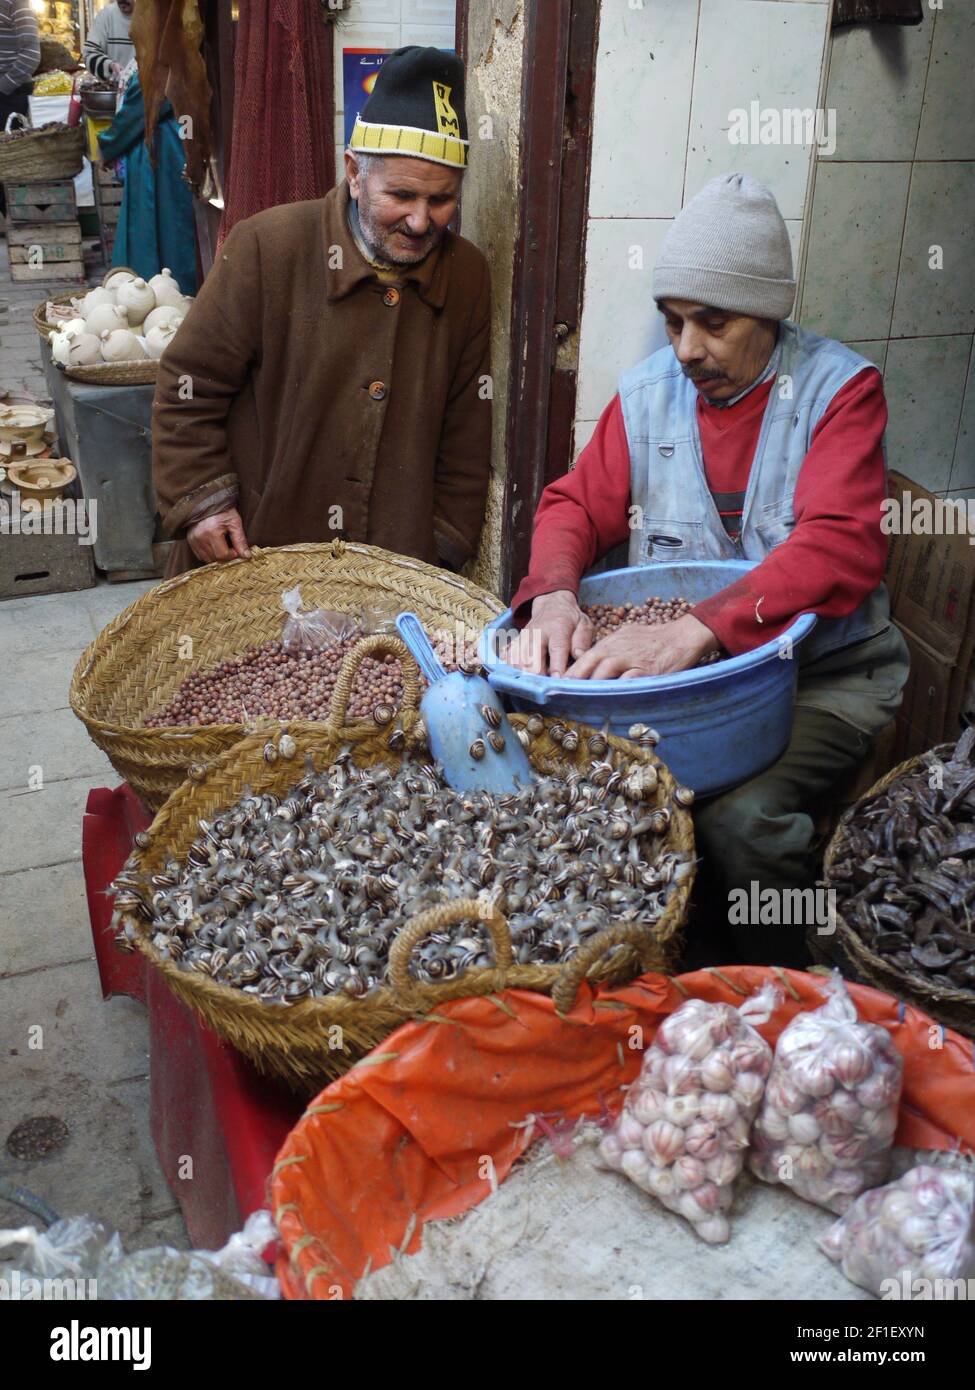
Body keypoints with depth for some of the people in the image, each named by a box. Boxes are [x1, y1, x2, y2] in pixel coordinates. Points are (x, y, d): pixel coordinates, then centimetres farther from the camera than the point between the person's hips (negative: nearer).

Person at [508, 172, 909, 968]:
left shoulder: (841, 389, -7)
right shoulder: (647, 394, 7)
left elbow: (840, 549, -22)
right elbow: (577, 506, 6)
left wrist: (697, 630, -36)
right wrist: (555, 595, -19)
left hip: (823, 673, -4)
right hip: (679, 666, 4)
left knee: (739, 812, -31)